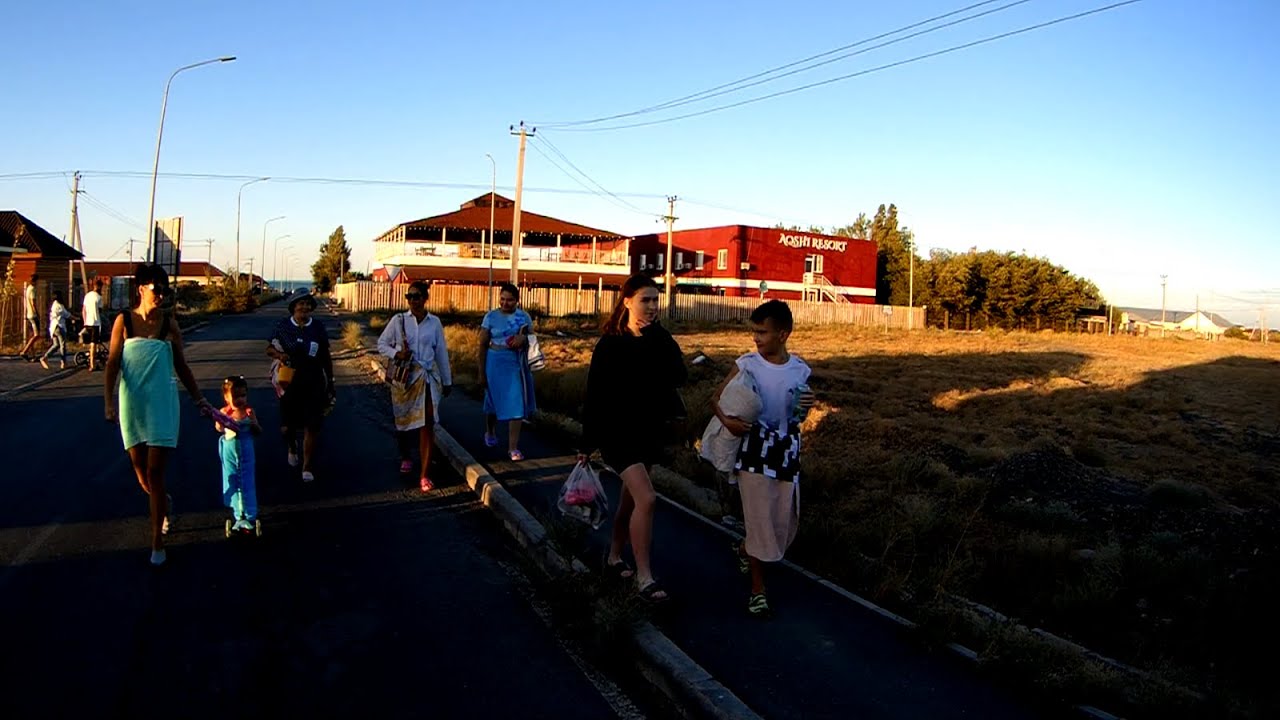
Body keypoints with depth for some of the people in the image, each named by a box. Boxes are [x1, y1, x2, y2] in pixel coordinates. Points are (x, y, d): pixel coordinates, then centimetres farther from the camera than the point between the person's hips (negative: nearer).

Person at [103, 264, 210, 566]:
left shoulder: (169, 323, 0)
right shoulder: (124, 321, -3)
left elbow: (181, 366, 8)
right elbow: (113, 363, -3)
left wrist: (199, 399, 10)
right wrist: (109, 402, -11)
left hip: (162, 404, -1)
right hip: (132, 404, 1)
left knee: (155, 472, -3)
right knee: (141, 471, 10)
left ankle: (157, 543, 6)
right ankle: (163, 504, 43)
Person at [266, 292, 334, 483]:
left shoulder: (318, 327, 1)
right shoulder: (283, 326, -1)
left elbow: (326, 357, 9)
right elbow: (269, 348, 7)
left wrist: (330, 382, 11)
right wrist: (279, 354, -16)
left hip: (314, 384, 0)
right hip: (289, 383, 0)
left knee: (312, 427, -4)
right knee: (287, 426, 8)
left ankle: (307, 468, 8)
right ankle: (292, 448, 44)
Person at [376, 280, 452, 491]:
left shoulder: (434, 322, 2)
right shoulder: (399, 320, 0)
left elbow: (441, 352, 8)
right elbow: (381, 343, 7)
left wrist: (447, 380, 11)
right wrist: (396, 353, -14)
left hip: (427, 378, 0)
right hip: (404, 377, 1)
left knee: (427, 425, -7)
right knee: (403, 421, 13)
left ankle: (424, 475, -5)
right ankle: (406, 458, 40)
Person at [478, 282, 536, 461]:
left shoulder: (524, 317, 2)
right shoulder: (491, 316, -3)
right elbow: (483, 345, -1)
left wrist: (523, 339, -13)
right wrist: (482, 372, -4)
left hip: (517, 364, 1)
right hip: (496, 363, -1)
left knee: (516, 404, -4)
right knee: (493, 399, 14)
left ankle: (513, 448, 0)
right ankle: (490, 432, 42)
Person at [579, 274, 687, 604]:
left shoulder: (660, 339, 1)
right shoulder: (610, 344, -11)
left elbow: (680, 376, -13)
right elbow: (595, 395, -8)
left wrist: (654, 338, -19)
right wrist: (588, 444, -6)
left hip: (649, 430, 5)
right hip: (617, 432, -5)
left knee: (631, 499, 17)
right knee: (647, 499, -16)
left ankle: (614, 557, 36)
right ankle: (644, 576, -3)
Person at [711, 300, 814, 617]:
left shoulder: (800, 370, 0)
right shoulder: (747, 363, -6)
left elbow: (798, 417, 12)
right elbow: (716, 397, -2)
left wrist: (806, 407, -10)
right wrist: (727, 420, -21)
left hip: (786, 450, 3)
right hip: (755, 447, -3)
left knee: (785, 517, 11)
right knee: (759, 517, -2)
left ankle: (746, 549, 42)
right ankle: (758, 588, 13)